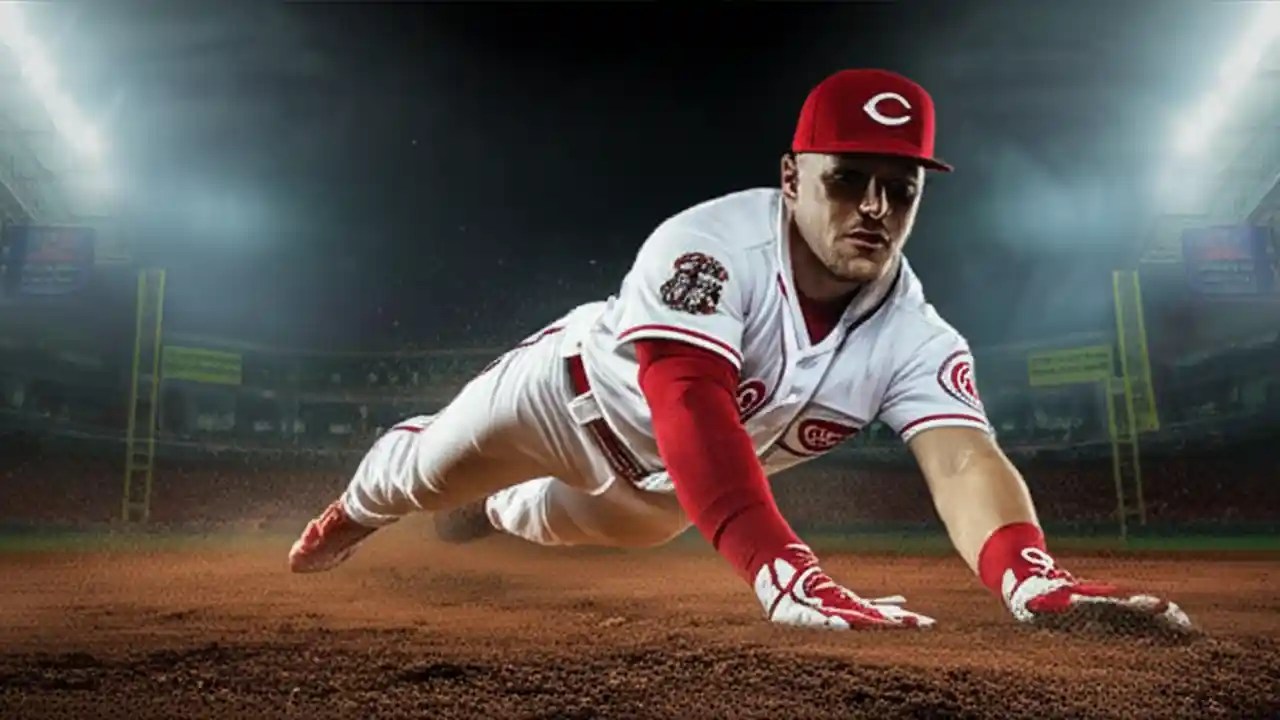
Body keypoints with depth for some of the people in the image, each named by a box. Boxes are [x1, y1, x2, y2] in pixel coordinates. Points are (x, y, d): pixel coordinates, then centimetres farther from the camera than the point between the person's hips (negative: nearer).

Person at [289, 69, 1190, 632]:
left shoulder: (917, 339, -29)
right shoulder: (708, 244, -42)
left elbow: (962, 457, -44)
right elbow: (691, 413, -55)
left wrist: (1031, 576, -65)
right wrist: (789, 577, -66)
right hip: (577, 390, -4)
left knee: (562, 522, 32)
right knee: (426, 475, 19)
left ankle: (495, 508, 70)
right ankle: (357, 510, 58)